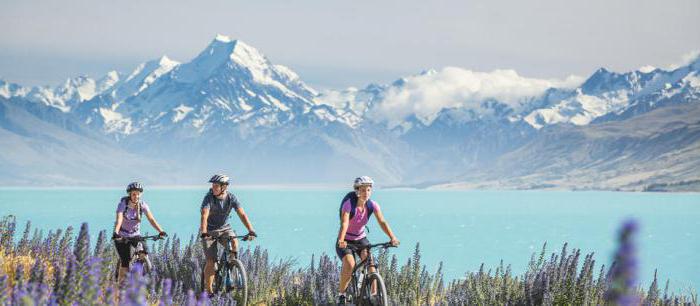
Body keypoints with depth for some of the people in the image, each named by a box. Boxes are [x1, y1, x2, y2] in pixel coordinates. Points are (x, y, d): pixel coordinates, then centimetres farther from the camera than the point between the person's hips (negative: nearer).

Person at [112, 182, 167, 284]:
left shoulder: (142, 205, -11)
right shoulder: (123, 204, -19)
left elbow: (151, 219, -20)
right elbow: (119, 219, -33)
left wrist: (161, 231, -35)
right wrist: (116, 233, -52)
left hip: (135, 235, 3)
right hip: (122, 236, -3)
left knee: (144, 251, -21)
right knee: (125, 261, -15)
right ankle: (120, 283, -2)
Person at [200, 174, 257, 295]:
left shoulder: (231, 198, -14)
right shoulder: (209, 198, -22)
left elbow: (242, 214, -22)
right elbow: (204, 216, -34)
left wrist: (251, 231, -35)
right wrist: (203, 232, -51)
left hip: (224, 228, 2)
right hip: (210, 231, -2)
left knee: (234, 242, -30)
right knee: (211, 262, -11)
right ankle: (208, 290, 0)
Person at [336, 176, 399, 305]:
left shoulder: (372, 205, -12)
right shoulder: (349, 204, -24)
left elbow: (382, 222, -22)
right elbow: (344, 223, -37)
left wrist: (392, 237, -38)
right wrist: (341, 240, -54)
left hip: (361, 239, 4)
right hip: (346, 241, -4)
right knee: (350, 264, -28)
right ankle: (341, 294, -9)